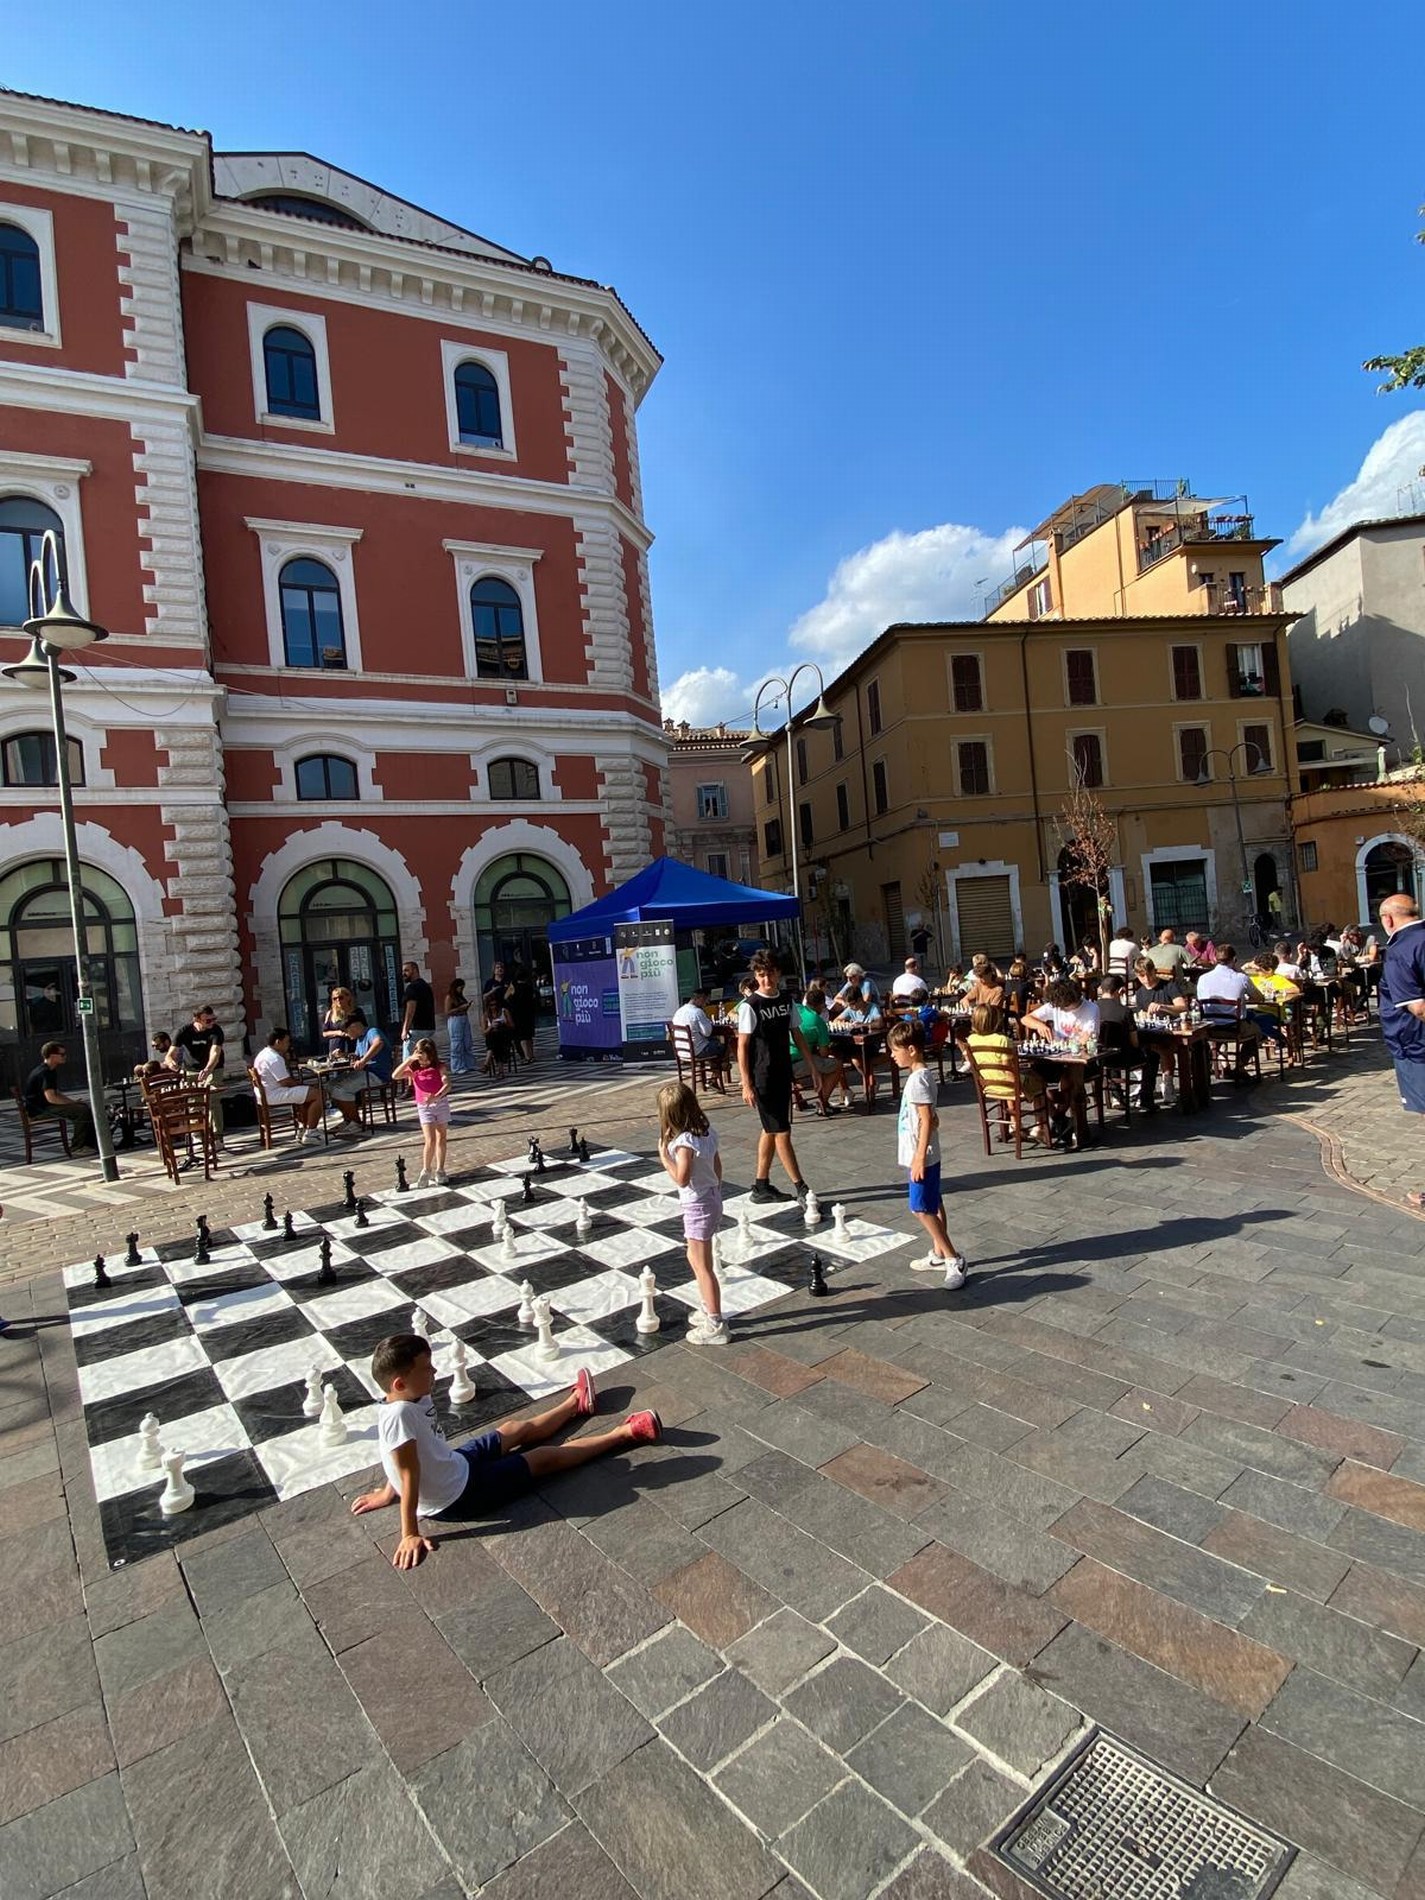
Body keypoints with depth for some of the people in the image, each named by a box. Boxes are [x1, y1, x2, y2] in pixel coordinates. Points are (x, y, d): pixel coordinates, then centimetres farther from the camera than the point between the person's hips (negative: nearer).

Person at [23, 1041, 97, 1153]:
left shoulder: (50, 1071, 14)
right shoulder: (45, 1073, -19)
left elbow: (56, 1093, 21)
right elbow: (51, 1098, -27)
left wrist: (73, 1101, 7)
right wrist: (72, 1103, -18)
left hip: (45, 1107, 11)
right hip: (39, 1111, -11)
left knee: (85, 1107, 8)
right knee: (82, 1110, -23)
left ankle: (90, 1144, 8)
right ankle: (76, 1147, -15)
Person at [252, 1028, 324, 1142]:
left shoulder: (264, 1054, 16)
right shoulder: (274, 1058, -20)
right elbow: (286, 1082, -22)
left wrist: (286, 1061, 9)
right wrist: (304, 1083, -7)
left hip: (266, 1094, 12)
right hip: (274, 1095, -12)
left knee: (307, 1092, 27)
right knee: (318, 1094, -16)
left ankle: (302, 1130, 25)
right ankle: (309, 1134, -10)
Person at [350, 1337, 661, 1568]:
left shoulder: (413, 1398, -9)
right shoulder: (400, 1414, -37)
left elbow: (401, 1464, 7)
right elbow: (410, 1476, -32)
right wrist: (410, 1535, -26)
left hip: (455, 1465, 8)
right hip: (458, 1497, -8)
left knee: (519, 1429, 23)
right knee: (545, 1457, 0)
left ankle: (577, 1403, 49)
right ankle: (624, 1433, 9)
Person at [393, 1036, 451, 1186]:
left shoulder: (438, 1067, -4)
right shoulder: (413, 1069, 0)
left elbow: (447, 1084, -18)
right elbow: (395, 1076, -15)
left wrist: (437, 1096, -36)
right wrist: (409, 1060, -19)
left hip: (441, 1103, 1)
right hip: (424, 1107, -1)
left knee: (441, 1138, 8)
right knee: (430, 1140, -10)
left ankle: (440, 1170, 20)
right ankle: (426, 1171, 5)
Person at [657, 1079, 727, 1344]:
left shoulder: (684, 1142, -25)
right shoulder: (706, 1130, 0)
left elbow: (681, 1179, -28)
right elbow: (717, 1165, 9)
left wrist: (664, 1155, -20)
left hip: (698, 1205, -9)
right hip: (712, 1198, 9)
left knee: (702, 1266, 3)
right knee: (695, 1258, 23)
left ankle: (715, 1325, 12)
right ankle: (709, 1310, 36)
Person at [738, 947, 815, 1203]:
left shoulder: (786, 1000, 5)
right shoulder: (750, 1006, -13)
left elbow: (797, 1035, 13)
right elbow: (742, 1046, -13)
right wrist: (746, 1084, -17)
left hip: (783, 1075, 7)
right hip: (762, 1078, -7)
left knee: (770, 1130, 13)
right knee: (782, 1132, -2)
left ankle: (761, 1186, 23)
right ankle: (800, 1188, 6)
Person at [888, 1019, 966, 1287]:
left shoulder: (918, 1079, -21)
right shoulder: (921, 1075, 9)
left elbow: (927, 1120, -24)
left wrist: (919, 1158, -23)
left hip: (922, 1156, -10)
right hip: (925, 1154, 10)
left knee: (921, 1208, -5)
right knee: (933, 1206, 17)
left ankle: (954, 1258, 0)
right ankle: (939, 1254, 27)